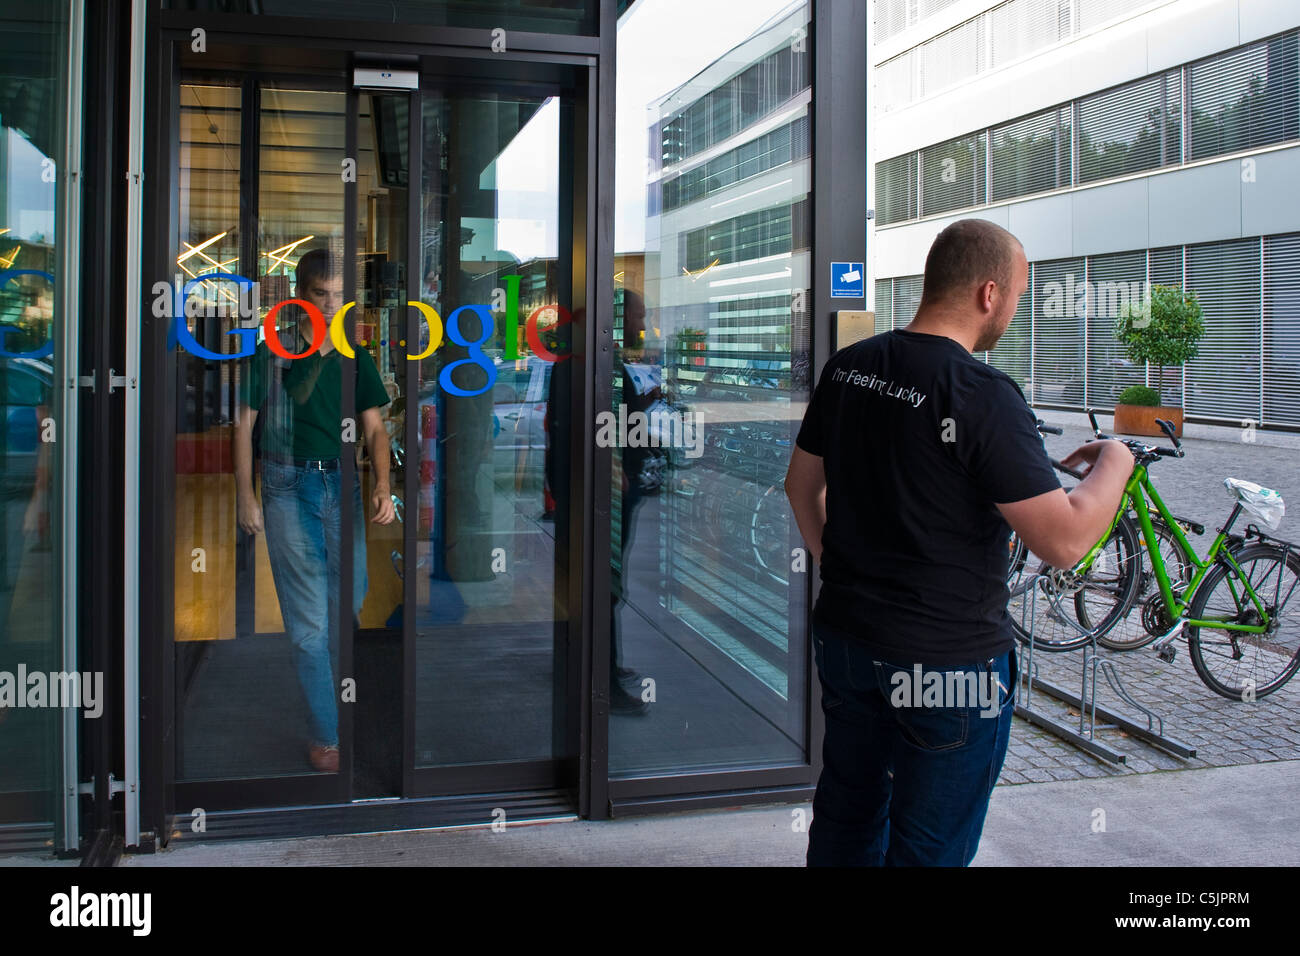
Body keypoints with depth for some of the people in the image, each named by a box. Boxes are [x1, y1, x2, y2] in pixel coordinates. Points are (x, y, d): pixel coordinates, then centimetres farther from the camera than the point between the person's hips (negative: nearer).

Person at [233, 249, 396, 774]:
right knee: (309, 620, -2)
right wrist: (245, 495, -4)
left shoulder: (355, 358, 9)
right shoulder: (271, 355, 1)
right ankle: (325, 735, 4)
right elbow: (244, 425, 3)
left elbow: (374, 429, 7)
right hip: (289, 488, -3)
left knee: (350, 601, 9)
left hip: (343, 487, 3)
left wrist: (382, 486, -9)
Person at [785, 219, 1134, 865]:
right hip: (947, 661, -7)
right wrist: (1112, 465, -4)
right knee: (930, 848, 10)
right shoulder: (982, 395, -22)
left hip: (843, 635, 7)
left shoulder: (847, 368, 2)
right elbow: (1062, 540, -22)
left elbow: (802, 483, 13)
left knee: (846, 816, 22)